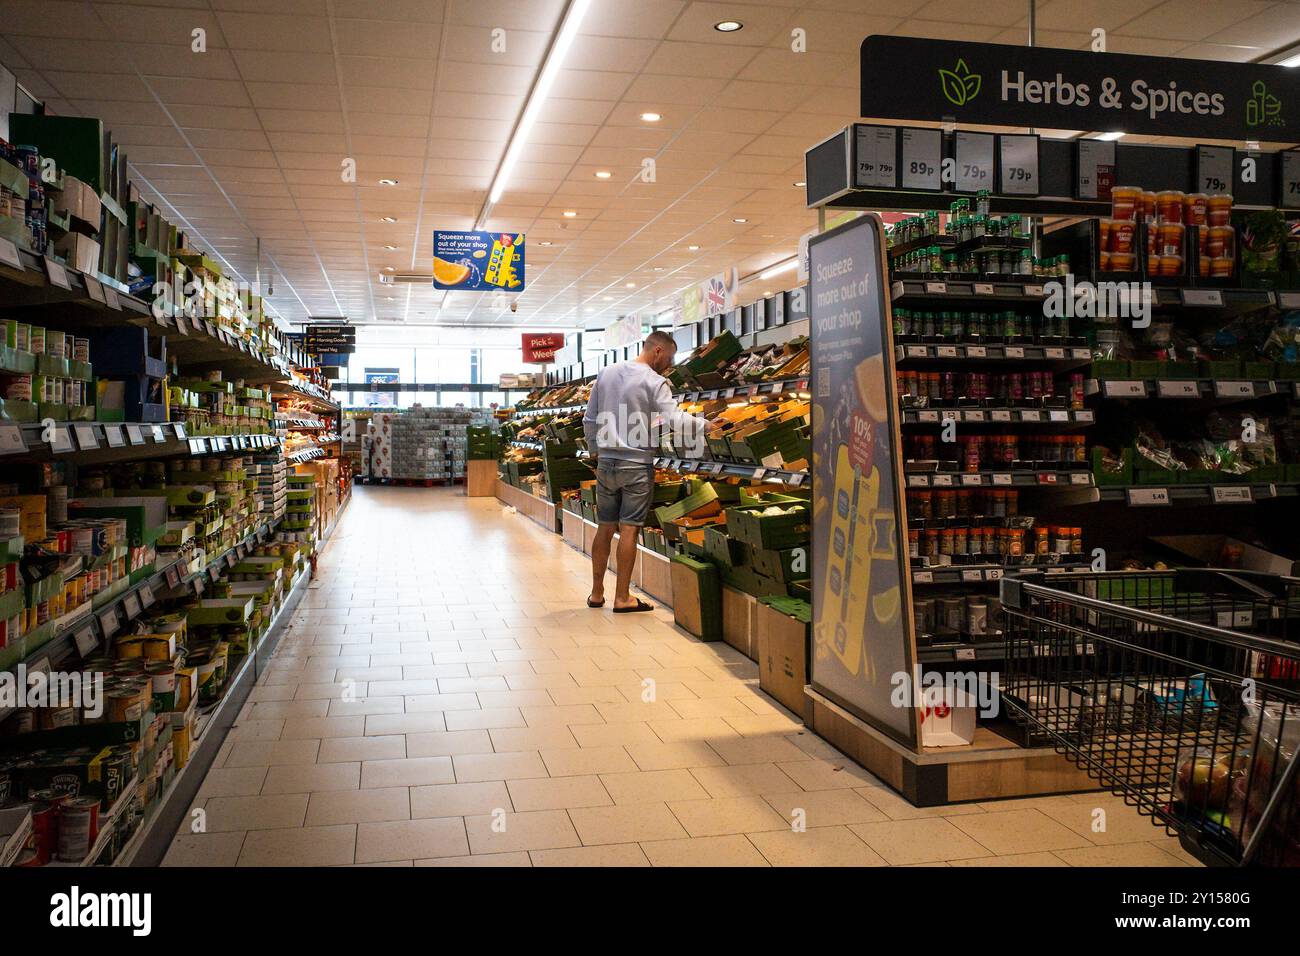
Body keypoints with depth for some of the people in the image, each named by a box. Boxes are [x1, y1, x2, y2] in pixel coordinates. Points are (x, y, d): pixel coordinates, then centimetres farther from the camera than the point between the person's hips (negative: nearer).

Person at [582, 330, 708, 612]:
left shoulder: (606, 374, 10)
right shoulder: (654, 382, -10)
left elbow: (589, 420, 15)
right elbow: (675, 420, -20)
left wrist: (595, 450, 24)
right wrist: (706, 425, -13)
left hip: (606, 462, 6)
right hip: (637, 465, -6)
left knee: (605, 528, 13)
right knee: (629, 529, -1)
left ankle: (596, 592, 20)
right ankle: (622, 598, 3)